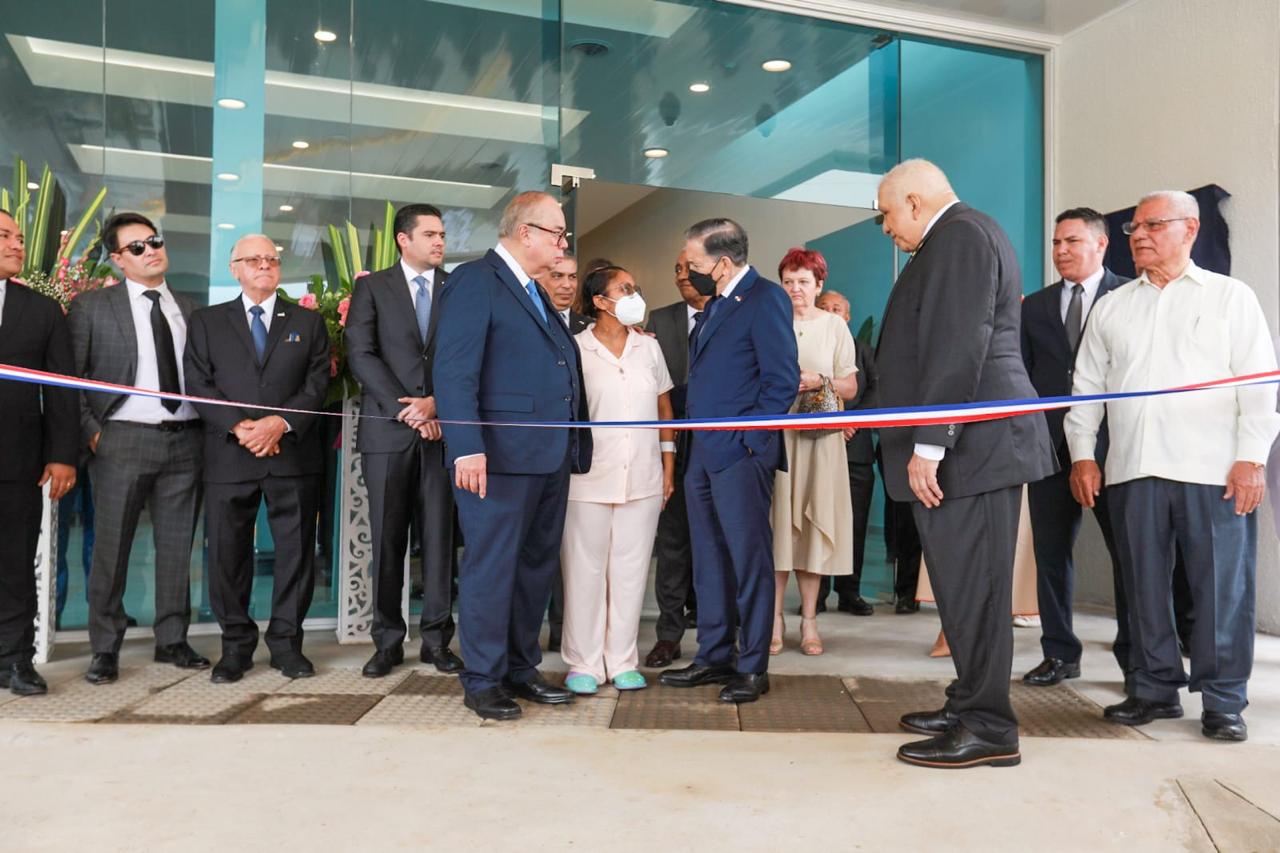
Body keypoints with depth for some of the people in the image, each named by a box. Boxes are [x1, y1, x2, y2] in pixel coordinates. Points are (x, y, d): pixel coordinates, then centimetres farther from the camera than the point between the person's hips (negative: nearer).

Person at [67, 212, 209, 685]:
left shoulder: (189, 308, 13)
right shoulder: (91, 306, 3)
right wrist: (90, 431, -9)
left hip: (185, 439, 3)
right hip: (122, 439, -3)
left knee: (177, 545, 7)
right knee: (111, 547, 2)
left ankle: (172, 639, 18)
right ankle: (105, 649, 12)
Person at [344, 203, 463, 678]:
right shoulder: (371, 288, 7)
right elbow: (361, 354, -2)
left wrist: (435, 402, -10)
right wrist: (405, 410, -11)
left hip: (441, 426, 1)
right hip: (387, 429, -1)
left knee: (439, 535, 2)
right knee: (387, 538, 3)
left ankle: (437, 638, 10)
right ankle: (388, 640, 12)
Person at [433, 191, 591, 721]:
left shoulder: (537, 292, 20)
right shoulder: (474, 280, -7)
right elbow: (454, 371, -15)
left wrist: (575, 448, 12)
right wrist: (467, 448, -23)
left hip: (551, 457, 9)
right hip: (500, 456, -9)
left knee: (537, 567, 14)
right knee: (491, 568, 0)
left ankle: (520, 669, 26)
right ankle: (483, 681, 12)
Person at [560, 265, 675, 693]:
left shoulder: (649, 347, 10)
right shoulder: (575, 349, -2)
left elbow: (664, 408, 14)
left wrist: (669, 466, 10)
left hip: (643, 480, 3)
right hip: (589, 480, -3)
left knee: (631, 570, 7)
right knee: (585, 570, 3)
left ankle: (623, 661, 18)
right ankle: (584, 663, 14)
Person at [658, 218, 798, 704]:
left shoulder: (765, 299, -8)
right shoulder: (717, 304, 18)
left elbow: (783, 379, -14)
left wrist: (751, 441, -15)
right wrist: (696, 440, 13)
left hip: (740, 454, -9)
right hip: (704, 453, 9)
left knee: (749, 560, -1)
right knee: (709, 561, 13)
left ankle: (753, 668, 9)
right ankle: (714, 658, 24)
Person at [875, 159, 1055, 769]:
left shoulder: (959, 235, -10)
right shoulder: (965, 235, 22)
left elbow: (957, 347, -20)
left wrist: (927, 445, -22)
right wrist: (927, 442, 22)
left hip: (968, 443, -11)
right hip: (976, 444, 11)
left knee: (970, 585, -5)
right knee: (965, 583, 14)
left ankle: (988, 729, 4)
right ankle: (970, 707, 24)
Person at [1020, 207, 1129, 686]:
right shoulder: (1034, 306, 13)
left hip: (1113, 443, -3)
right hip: (1051, 444, 4)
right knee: (1051, 550, 7)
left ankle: (1136, 656, 16)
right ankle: (1059, 654, 18)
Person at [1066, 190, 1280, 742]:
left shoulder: (1231, 296, 8)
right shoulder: (1112, 307, 16)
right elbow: (1087, 385, 15)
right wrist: (1083, 454, 7)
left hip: (1213, 471, -3)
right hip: (1132, 470, 3)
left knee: (1221, 588, -1)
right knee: (1143, 586, 7)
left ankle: (1224, 701, 11)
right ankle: (1154, 689, 18)